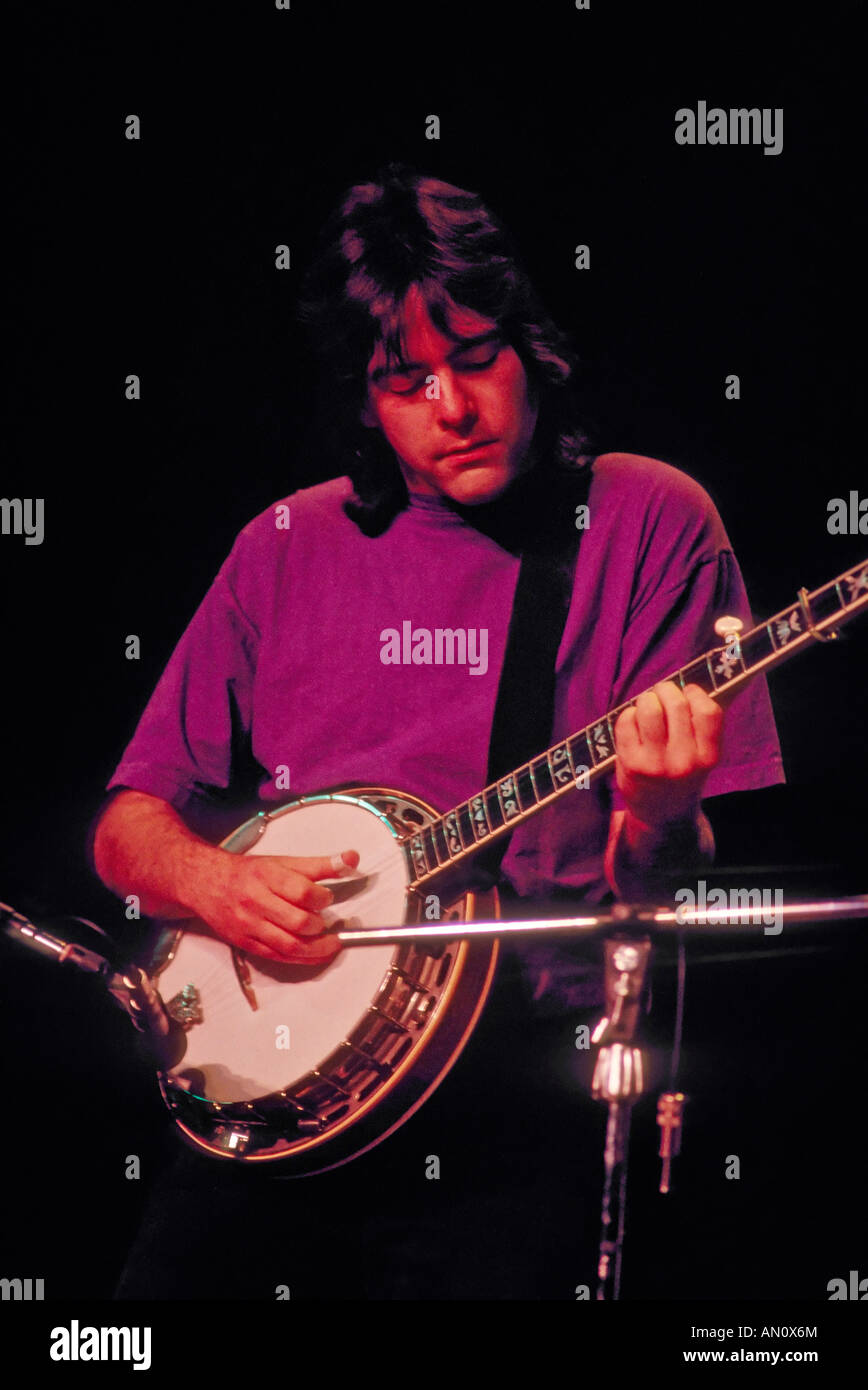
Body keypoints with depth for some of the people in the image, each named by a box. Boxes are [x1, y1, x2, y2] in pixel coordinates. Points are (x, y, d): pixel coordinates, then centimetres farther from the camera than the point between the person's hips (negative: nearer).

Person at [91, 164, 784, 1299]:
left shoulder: (648, 519, 3)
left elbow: (668, 894, 0)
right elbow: (127, 828, 13)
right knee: (169, 1278, -14)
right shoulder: (288, 547, 11)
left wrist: (655, 819, -22)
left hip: (529, 1065, -2)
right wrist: (212, 882, -8)